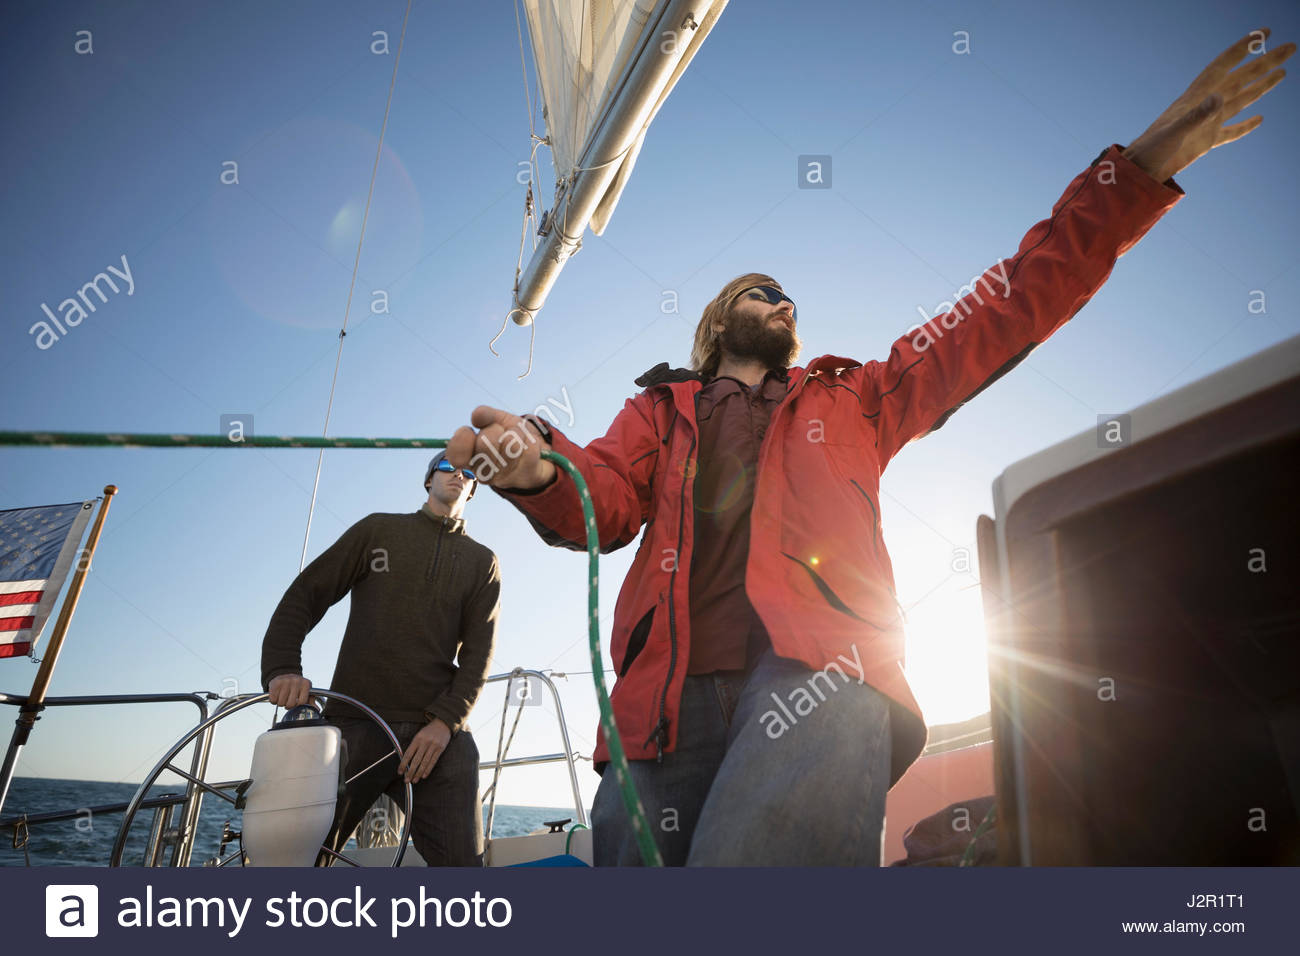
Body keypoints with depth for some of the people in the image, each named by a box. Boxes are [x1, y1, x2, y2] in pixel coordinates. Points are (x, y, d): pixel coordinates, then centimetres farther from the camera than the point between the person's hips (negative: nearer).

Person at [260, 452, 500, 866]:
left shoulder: (482, 563, 15)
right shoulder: (379, 529, 13)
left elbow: (479, 651, 6)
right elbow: (305, 594, 7)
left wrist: (446, 719, -10)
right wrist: (281, 668, -10)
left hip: (438, 731, 1)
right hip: (356, 723, -1)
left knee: (462, 860, -5)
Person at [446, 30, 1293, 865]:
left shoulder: (848, 402, 30)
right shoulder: (660, 409, 29)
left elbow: (1008, 311, 28)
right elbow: (605, 500, 9)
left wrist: (1142, 167, 26)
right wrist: (541, 472, -16)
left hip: (817, 672, -1)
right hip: (674, 689, 2)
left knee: (764, 849, -29)